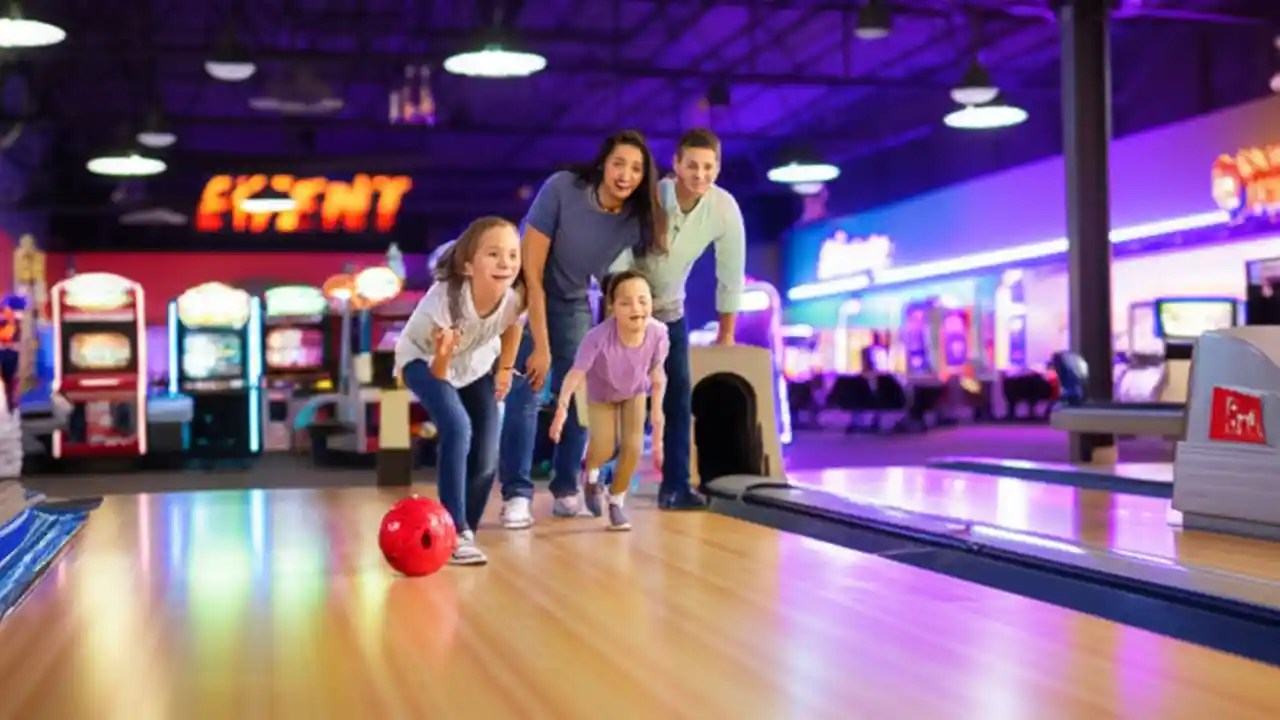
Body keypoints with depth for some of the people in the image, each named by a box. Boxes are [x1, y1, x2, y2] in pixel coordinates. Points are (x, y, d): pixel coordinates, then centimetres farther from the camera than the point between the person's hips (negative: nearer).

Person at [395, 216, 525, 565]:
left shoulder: (515, 299, -29)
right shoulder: (445, 298, -39)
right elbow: (438, 375, -31)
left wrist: (505, 369, 4)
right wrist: (443, 355, -52)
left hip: (475, 363, 4)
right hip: (424, 358, -4)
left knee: (486, 460, -5)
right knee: (457, 428, -30)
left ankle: (466, 531, 19)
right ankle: (456, 532, -21)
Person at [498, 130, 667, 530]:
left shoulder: (636, 222, -17)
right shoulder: (561, 189, -28)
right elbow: (532, 275, -26)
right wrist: (541, 346, -26)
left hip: (574, 303, 4)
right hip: (526, 294, -4)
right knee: (526, 390, -15)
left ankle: (567, 491, 15)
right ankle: (516, 494, -10)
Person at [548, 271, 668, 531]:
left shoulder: (657, 333, -32)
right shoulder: (599, 336, -41)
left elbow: (657, 373, -16)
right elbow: (576, 373, -39)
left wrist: (657, 409, -8)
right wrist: (562, 406, -51)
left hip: (634, 391, 2)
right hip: (601, 394, -2)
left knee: (633, 447, -6)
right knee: (604, 449, -12)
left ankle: (616, 501, 18)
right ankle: (590, 473, 27)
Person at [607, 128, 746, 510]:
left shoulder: (725, 208, -19)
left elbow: (732, 272, -8)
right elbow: (616, 260, -25)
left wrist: (726, 333, -1)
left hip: (670, 308, 4)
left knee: (679, 394, -2)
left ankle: (675, 485, 4)